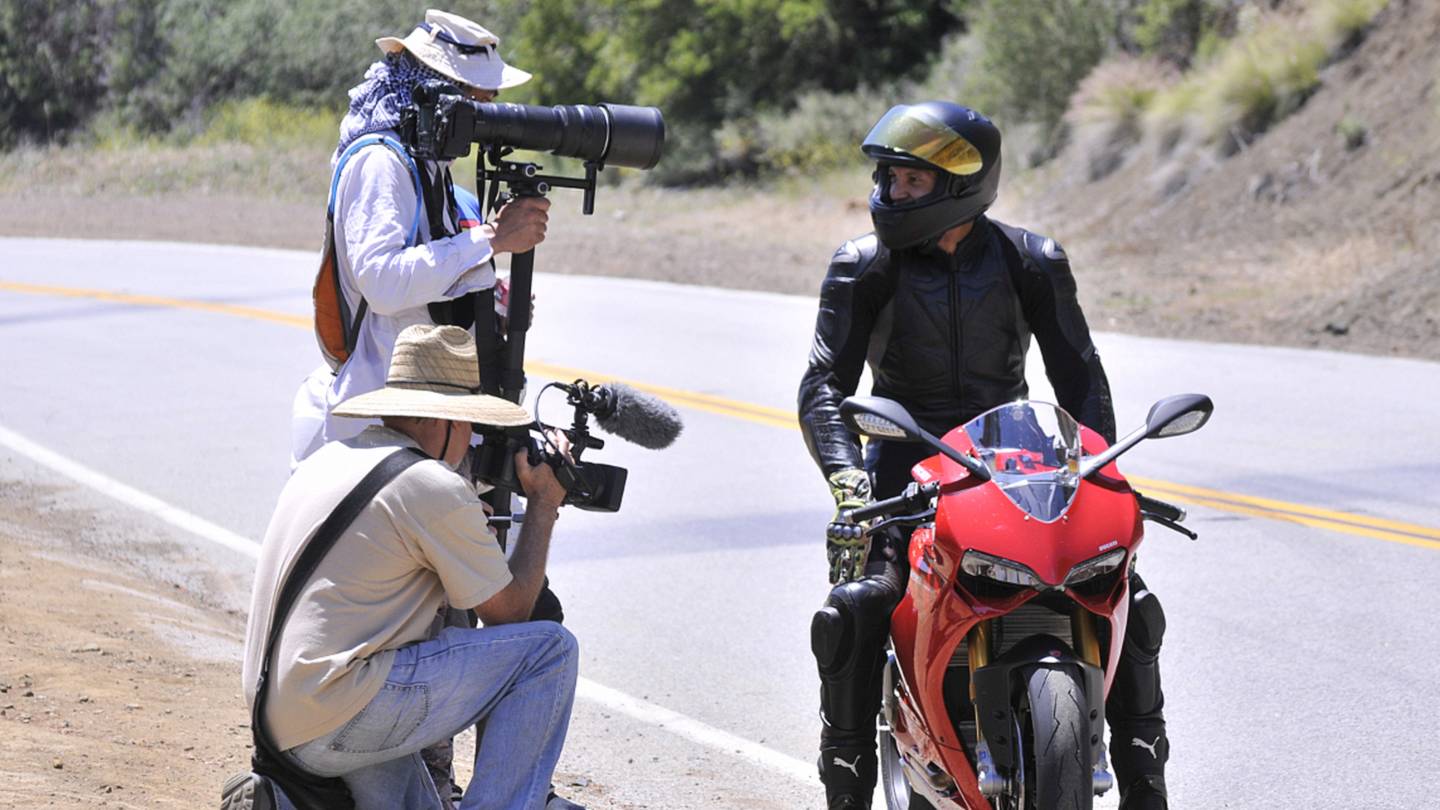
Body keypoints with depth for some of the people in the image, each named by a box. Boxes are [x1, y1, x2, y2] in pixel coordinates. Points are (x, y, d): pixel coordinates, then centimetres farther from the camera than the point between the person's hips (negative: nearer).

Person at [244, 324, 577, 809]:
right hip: (341, 724, -9)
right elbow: (509, 613, 1)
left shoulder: (326, 460, 14)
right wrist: (545, 504, 12)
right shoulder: (437, 489, -10)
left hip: (278, 725, 9)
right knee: (550, 650, -3)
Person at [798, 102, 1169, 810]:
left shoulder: (1031, 263, 0)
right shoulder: (865, 267, -4)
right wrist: (847, 479, -29)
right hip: (904, 460, -2)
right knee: (856, 605, -28)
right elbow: (824, 387, -11)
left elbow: (1080, 377, 1)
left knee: (1127, 601, -11)